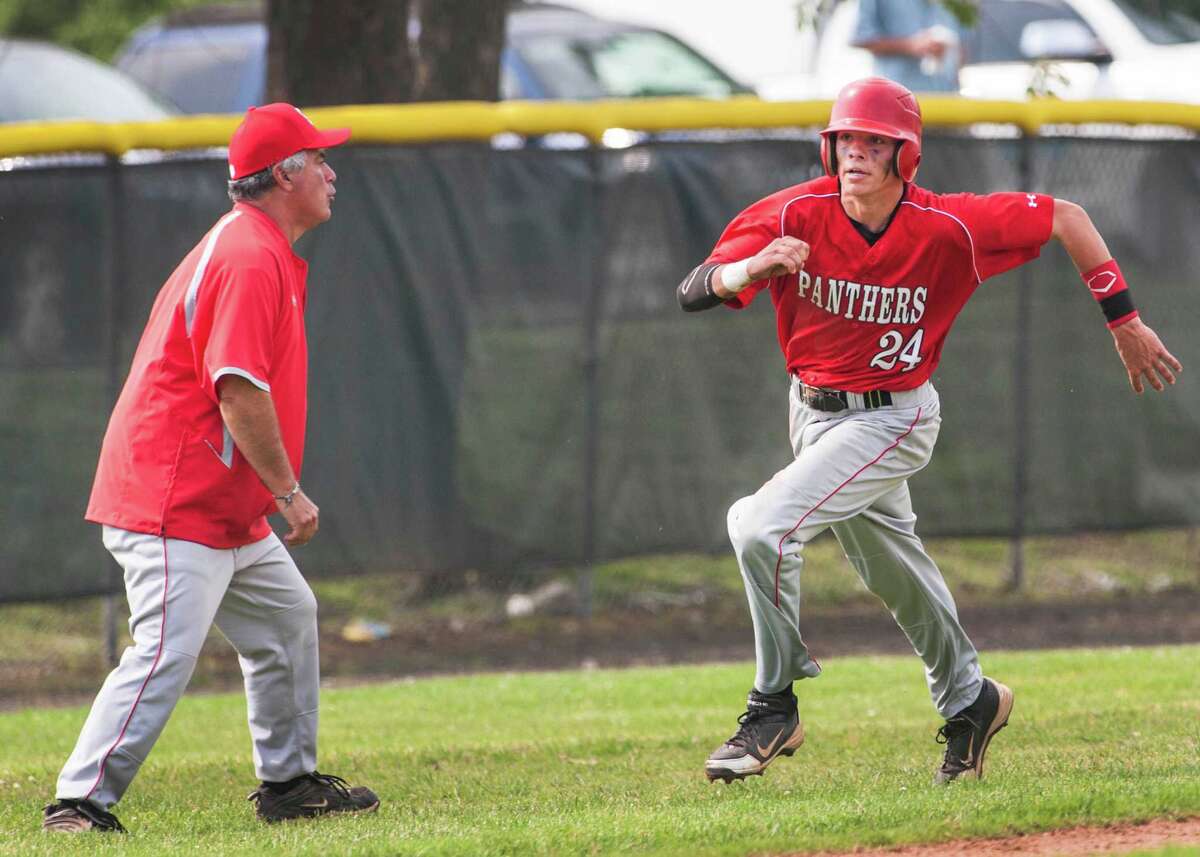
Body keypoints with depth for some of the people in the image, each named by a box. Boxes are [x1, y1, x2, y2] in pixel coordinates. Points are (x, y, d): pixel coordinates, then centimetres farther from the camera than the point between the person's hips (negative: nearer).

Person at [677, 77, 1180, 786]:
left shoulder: (948, 228, -22)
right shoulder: (794, 216, -17)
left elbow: (1065, 217, -9)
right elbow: (692, 294, -21)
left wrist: (1125, 320, -9)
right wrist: (749, 269, -43)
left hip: (893, 420, -5)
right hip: (813, 409, 5)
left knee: (762, 525, -22)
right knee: (892, 569, 22)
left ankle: (774, 708, -7)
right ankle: (968, 701, 45)